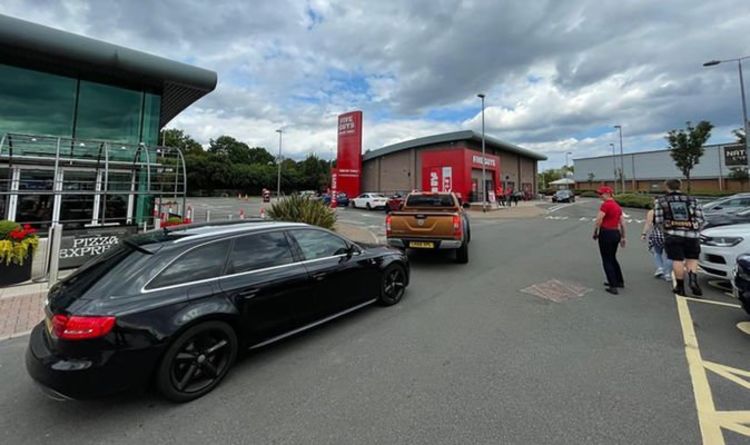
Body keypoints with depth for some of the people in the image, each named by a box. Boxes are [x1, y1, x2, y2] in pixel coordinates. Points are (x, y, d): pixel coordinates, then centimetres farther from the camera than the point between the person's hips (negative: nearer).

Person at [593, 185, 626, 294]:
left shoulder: (605, 205, -14)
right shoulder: (617, 206, 11)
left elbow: (598, 221, -20)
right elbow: (622, 224, 15)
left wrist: (595, 233, -6)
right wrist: (623, 237, 21)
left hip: (606, 233, -8)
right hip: (616, 233, 8)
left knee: (606, 261, 2)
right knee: (613, 258, 23)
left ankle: (613, 287, 5)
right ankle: (620, 281, 34)